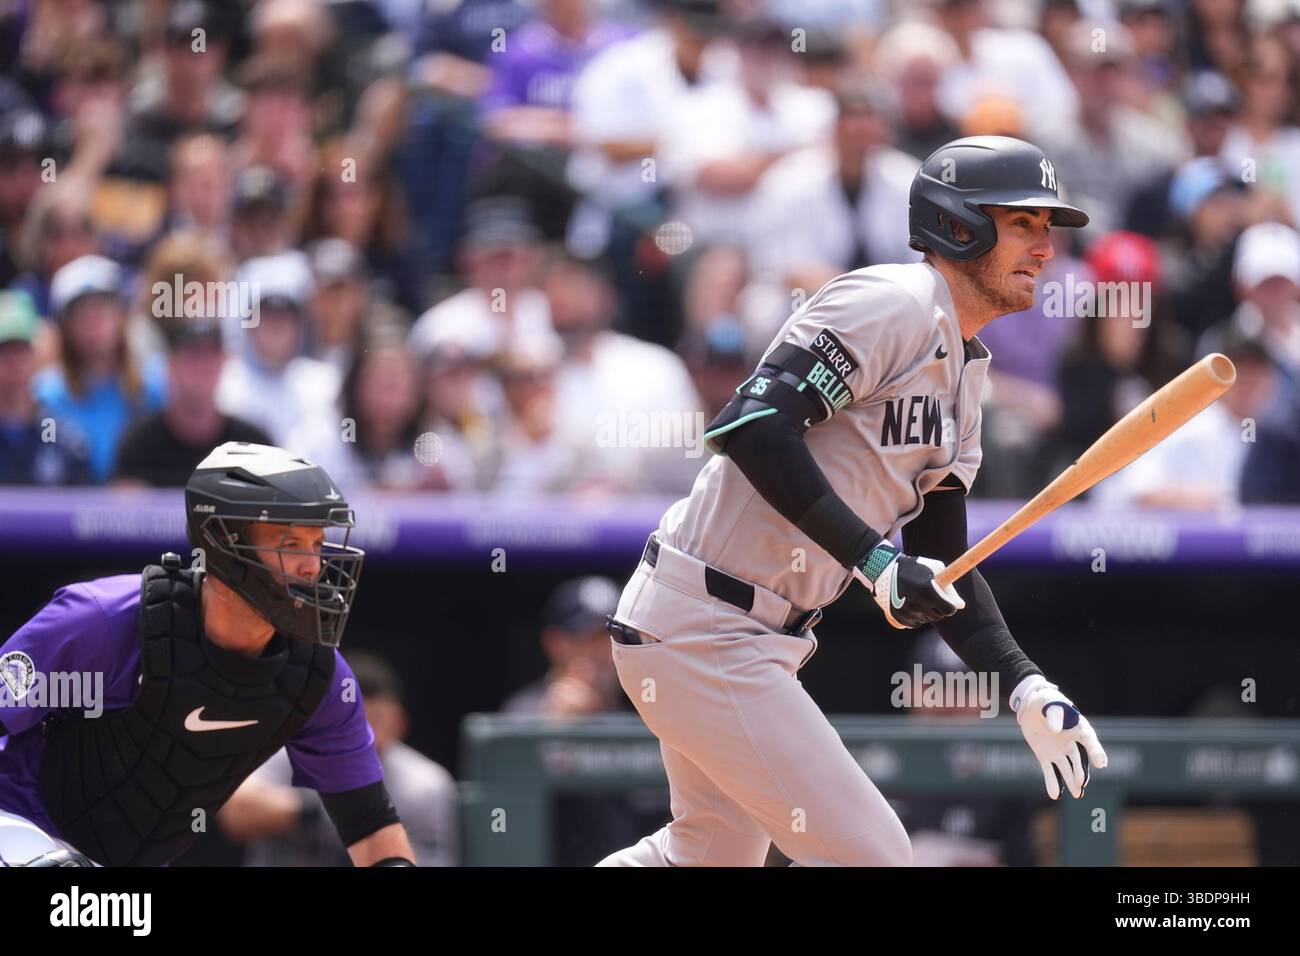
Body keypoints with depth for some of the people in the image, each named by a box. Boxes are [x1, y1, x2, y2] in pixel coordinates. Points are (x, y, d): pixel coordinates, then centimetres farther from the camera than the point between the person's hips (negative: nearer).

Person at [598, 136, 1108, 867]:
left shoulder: (966, 369, 15)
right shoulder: (892, 306, -15)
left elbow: (937, 561, 16)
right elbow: (753, 426, -27)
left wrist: (1026, 687, 4)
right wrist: (877, 560, -29)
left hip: (768, 639, 10)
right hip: (703, 633, -10)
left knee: (711, 855, 24)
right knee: (869, 856, -10)